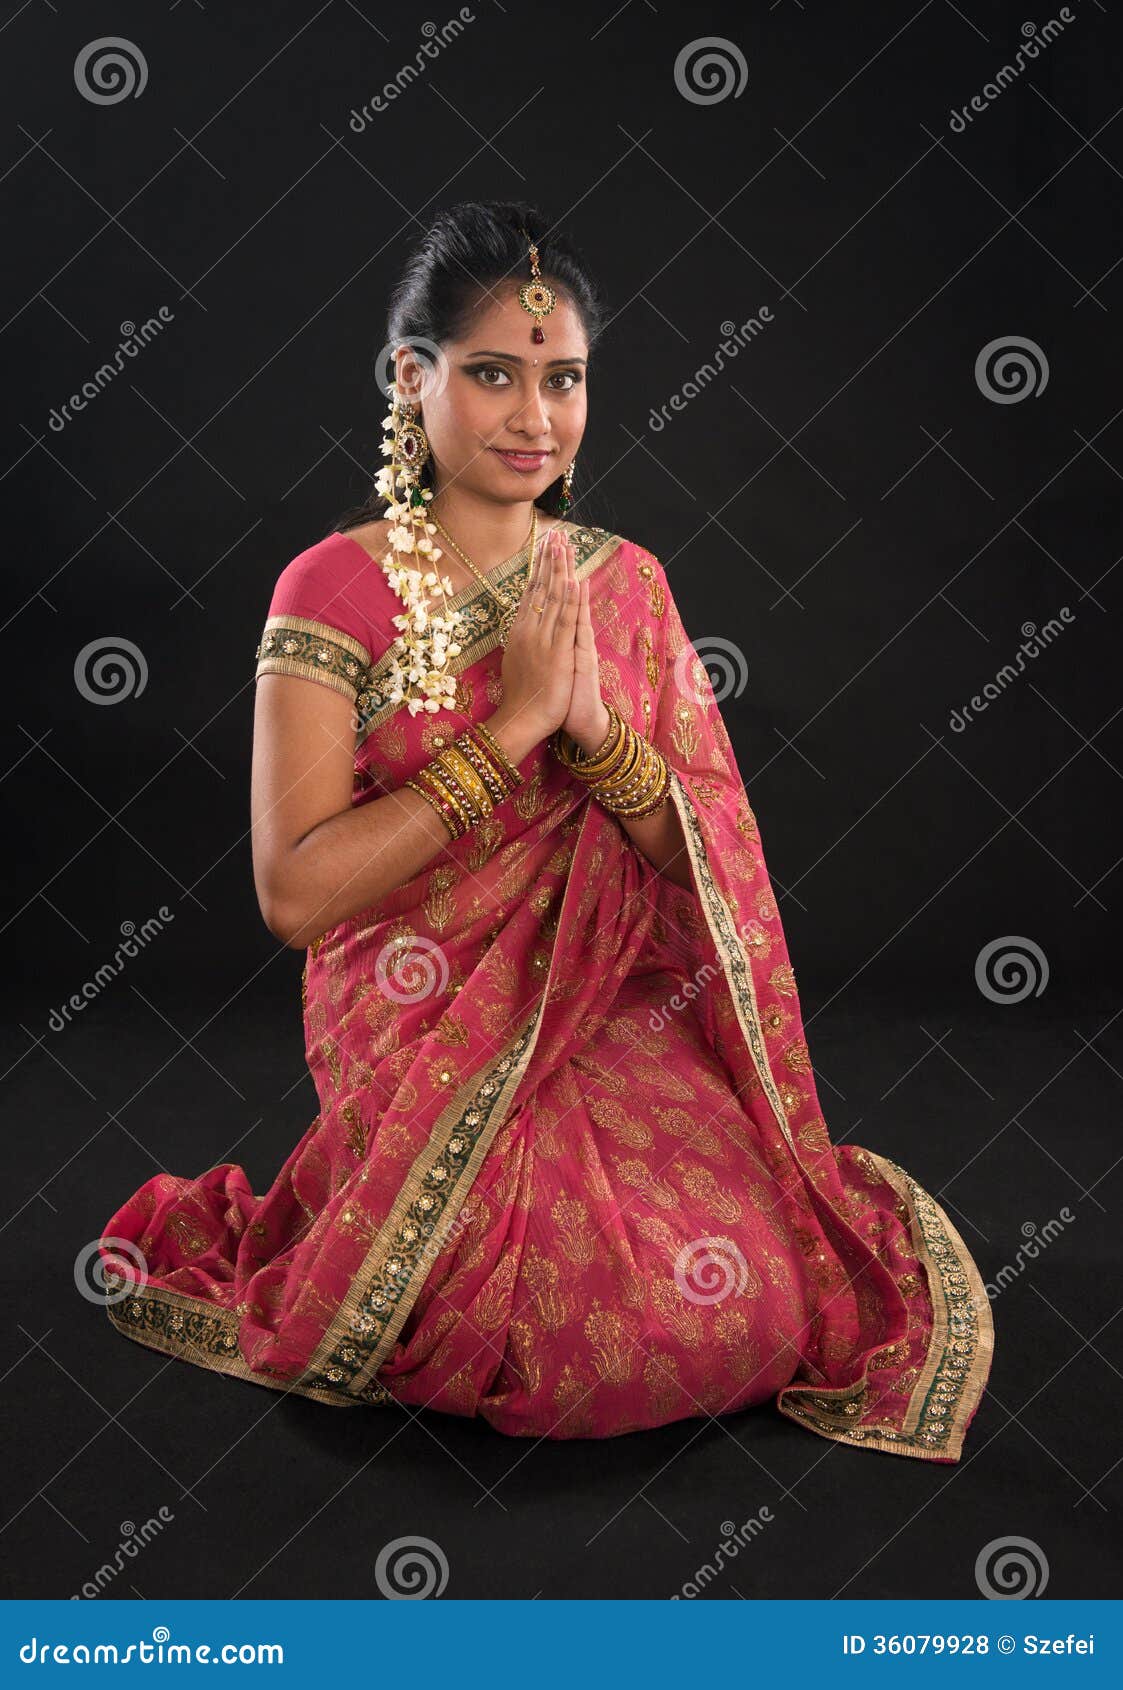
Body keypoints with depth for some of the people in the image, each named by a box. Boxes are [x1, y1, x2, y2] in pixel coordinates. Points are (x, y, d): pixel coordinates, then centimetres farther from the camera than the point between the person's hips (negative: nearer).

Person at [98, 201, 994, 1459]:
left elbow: (719, 859, 3)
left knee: (774, 1296, -16)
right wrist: (513, 725, -18)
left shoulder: (626, 582, 6)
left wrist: (597, 730, -15)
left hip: (625, 1016, 4)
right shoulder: (339, 587, -8)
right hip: (427, 1037, -4)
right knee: (677, 1331, -19)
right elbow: (295, 896, -16)